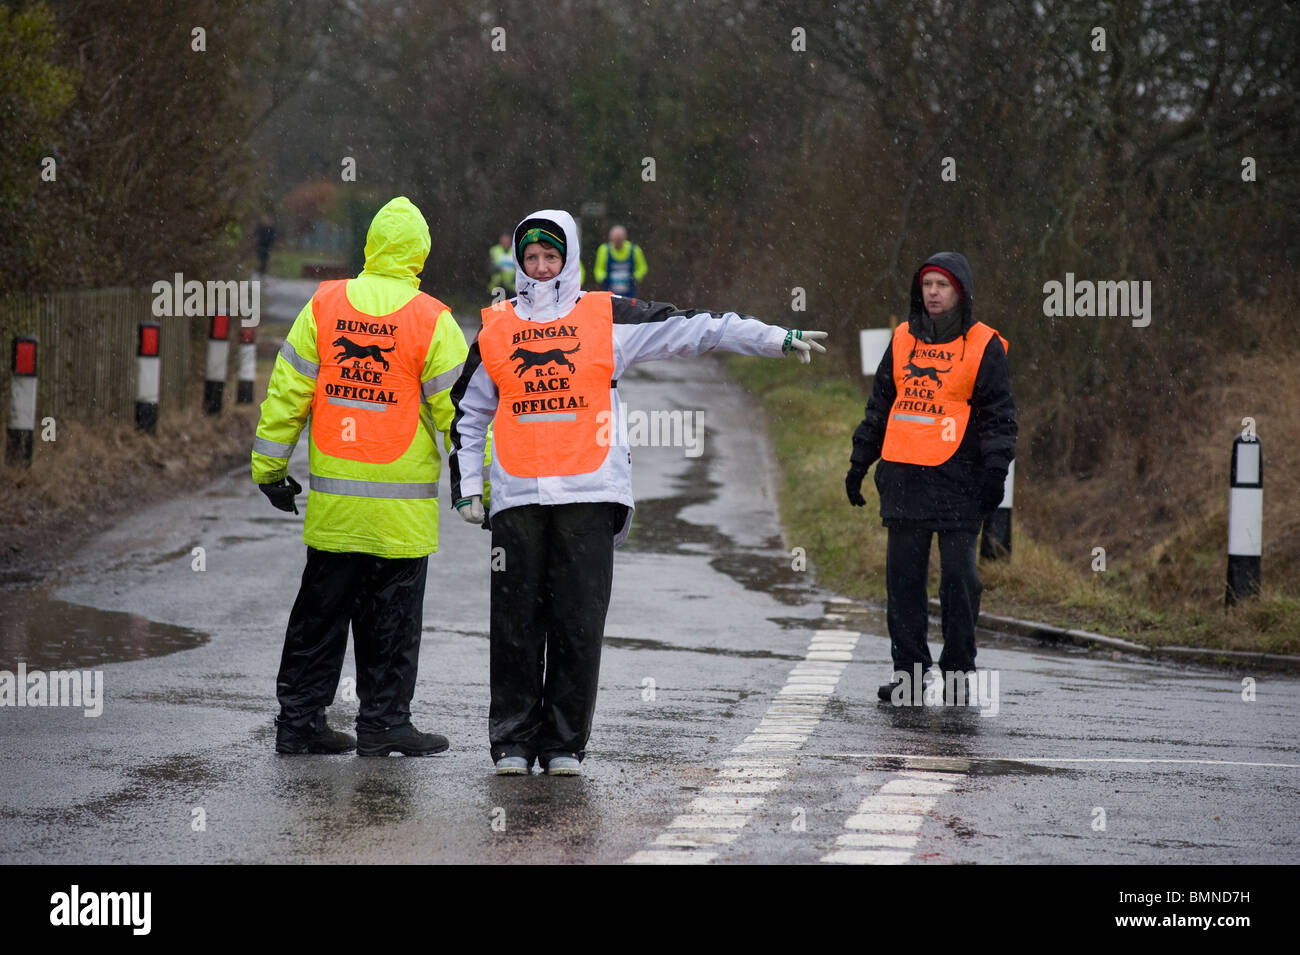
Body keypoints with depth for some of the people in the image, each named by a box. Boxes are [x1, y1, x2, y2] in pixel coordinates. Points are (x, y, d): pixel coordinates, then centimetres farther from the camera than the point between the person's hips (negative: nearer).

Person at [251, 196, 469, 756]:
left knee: (321, 610, 11)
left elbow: (288, 392, 4)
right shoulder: (431, 320, -9)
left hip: (333, 497, 3)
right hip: (401, 504, -3)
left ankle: (299, 719, 15)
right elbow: (458, 411, -8)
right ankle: (382, 721, 10)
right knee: (391, 615, 6)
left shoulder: (324, 305, 1)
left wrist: (269, 466, 12)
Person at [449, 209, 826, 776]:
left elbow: (694, 328, 5)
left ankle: (564, 744, 6)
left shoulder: (606, 319, 6)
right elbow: (468, 413, 19)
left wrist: (776, 339, 3)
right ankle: (512, 741, 9)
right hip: (517, 496, 1)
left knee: (580, 626, -2)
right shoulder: (496, 329, 11)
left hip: (589, 495, -1)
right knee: (516, 626, 1)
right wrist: (466, 487, 12)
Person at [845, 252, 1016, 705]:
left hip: (957, 477, -4)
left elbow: (999, 414, -1)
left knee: (957, 576, -1)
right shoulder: (903, 340, 13)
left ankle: (958, 668, 9)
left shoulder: (983, 346, -1)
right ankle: (908, 669, 11)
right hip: (903, 476, 4)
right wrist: (859, 462, 18)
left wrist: (995, 471, -10)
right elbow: (879, 405, 20)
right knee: (903, 576, 5)